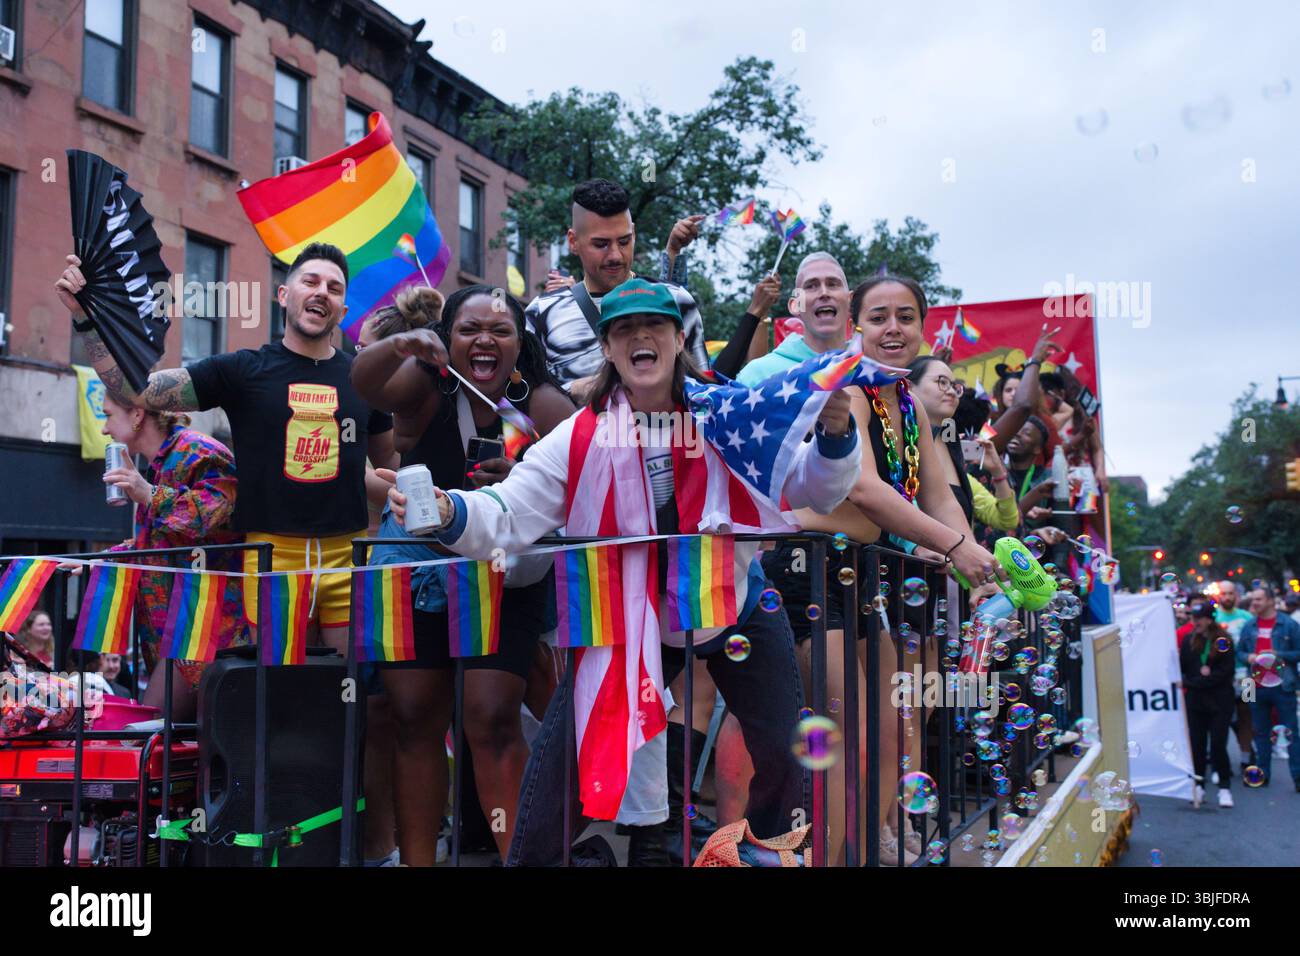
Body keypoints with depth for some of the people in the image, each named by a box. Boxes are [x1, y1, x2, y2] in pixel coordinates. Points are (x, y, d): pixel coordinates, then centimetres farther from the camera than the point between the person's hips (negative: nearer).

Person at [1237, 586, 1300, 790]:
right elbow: (1239, 652, 16)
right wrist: (1248, 657, -5)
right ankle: (1263, 773, 20)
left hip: (1282, 687, -4)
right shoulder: (1248, 626, 10)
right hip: (1257, 687, 4)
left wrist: (1278, 655, -16)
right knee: (1261, 733, 11)